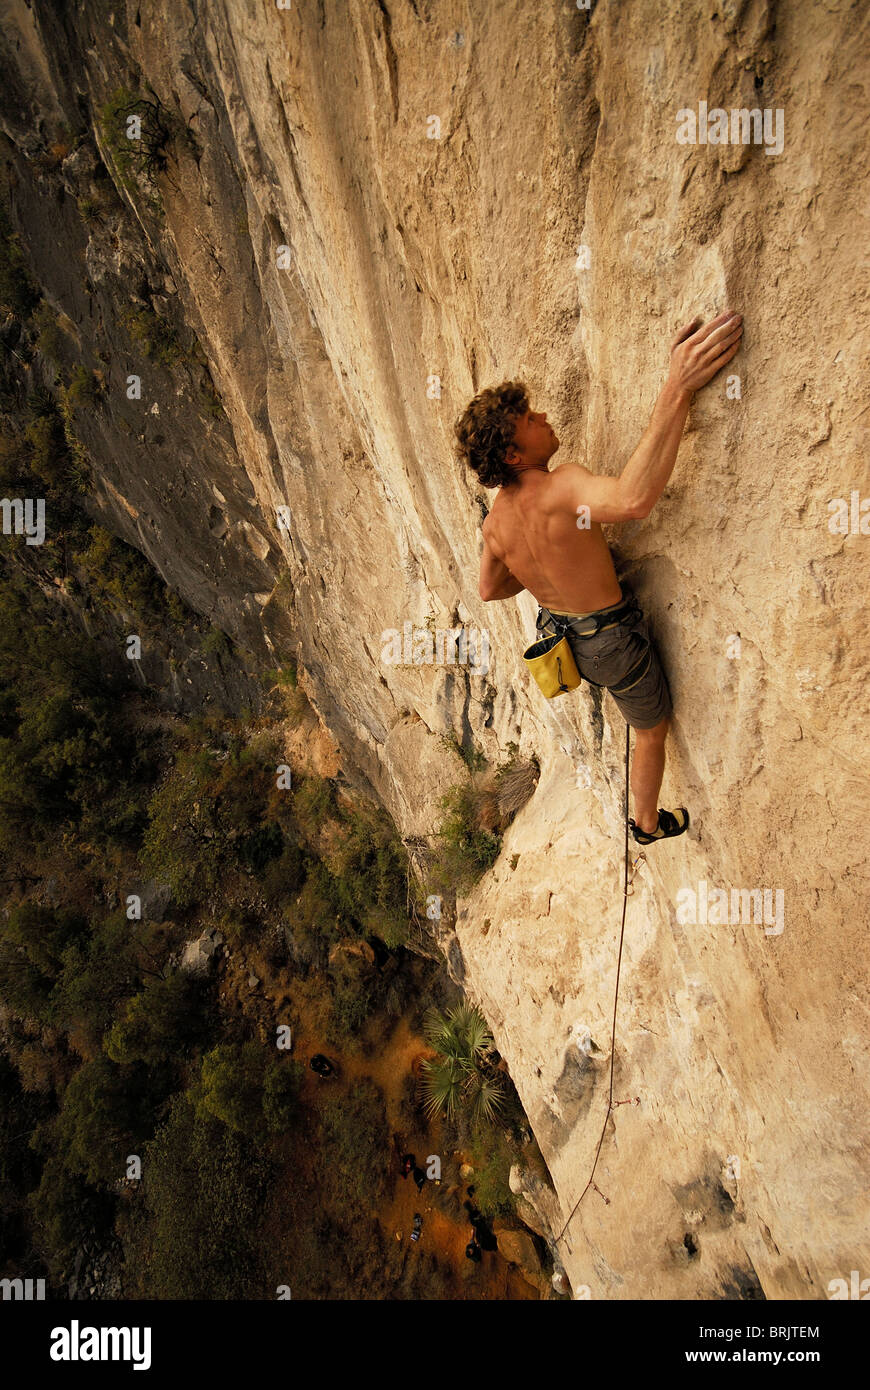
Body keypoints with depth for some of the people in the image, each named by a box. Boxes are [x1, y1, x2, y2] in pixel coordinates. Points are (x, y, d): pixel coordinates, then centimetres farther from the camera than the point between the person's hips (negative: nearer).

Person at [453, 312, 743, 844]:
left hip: (559, 633, 7)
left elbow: (489, 590, 7)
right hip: (613, 640, -7)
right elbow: (632, 499, -57)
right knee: (654, 731, 19)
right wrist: (677, 388, -57)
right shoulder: (560, 488, -34)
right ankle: (649, 823, 41)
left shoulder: (496, 520, -9)